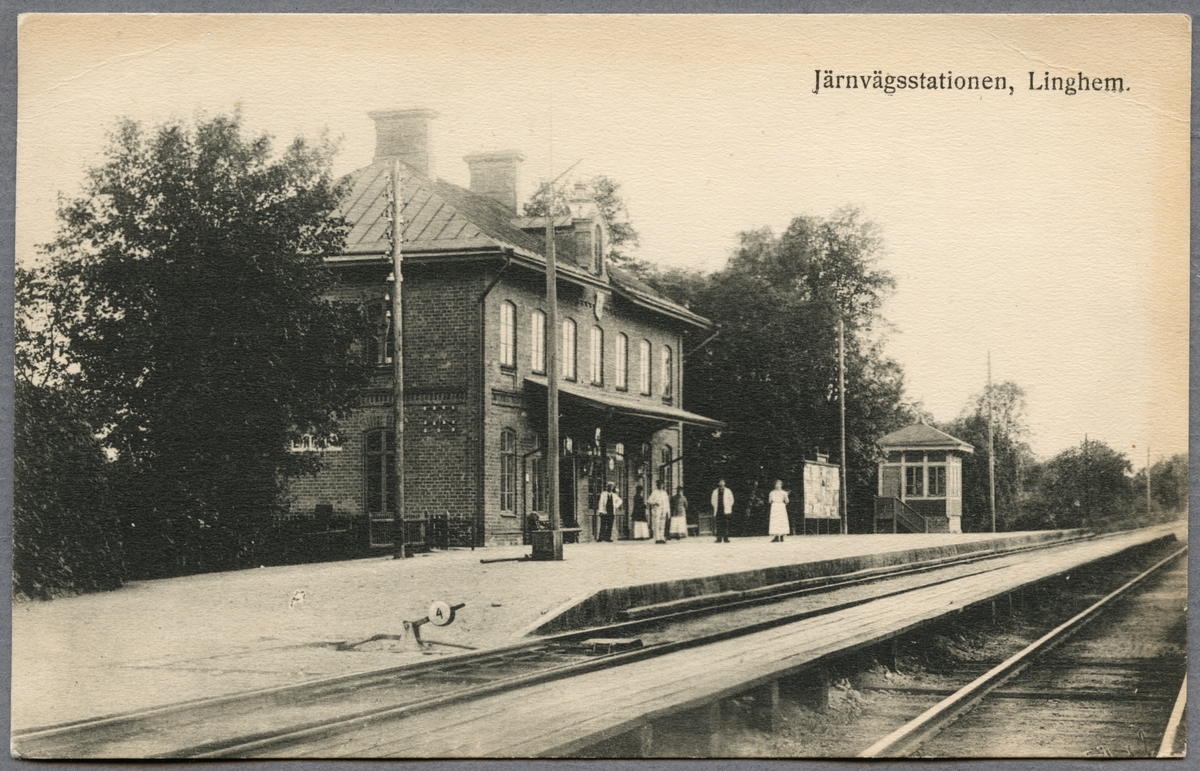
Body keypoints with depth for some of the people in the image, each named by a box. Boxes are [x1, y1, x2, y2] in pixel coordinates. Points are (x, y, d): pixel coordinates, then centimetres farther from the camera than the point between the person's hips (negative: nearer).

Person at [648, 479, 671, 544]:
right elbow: (649, 501, -3)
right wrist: (655, 503, -21)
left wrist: (668, 511, 10)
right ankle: (657, 539, -8)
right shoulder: (654, 492, 0)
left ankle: (662, 539, 4)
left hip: (663, 512, 5)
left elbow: (667, 502, 17)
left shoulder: (664, 492, 14)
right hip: (656, 511, -5)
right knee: (656, 525, -8)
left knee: (662, 526, 3)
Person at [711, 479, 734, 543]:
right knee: (718, 525, -5)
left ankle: (726, 538, -7)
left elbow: (731, 500, 11)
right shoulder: (715, 491, 13)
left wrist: (728, 507, 2)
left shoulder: (728, 491, 9)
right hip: (717, 511, 1)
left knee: (726, 525, -9)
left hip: (726, 511, -1)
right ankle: (719, 539, -3)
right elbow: (713, 501, 17)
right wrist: (715, 507, 4)